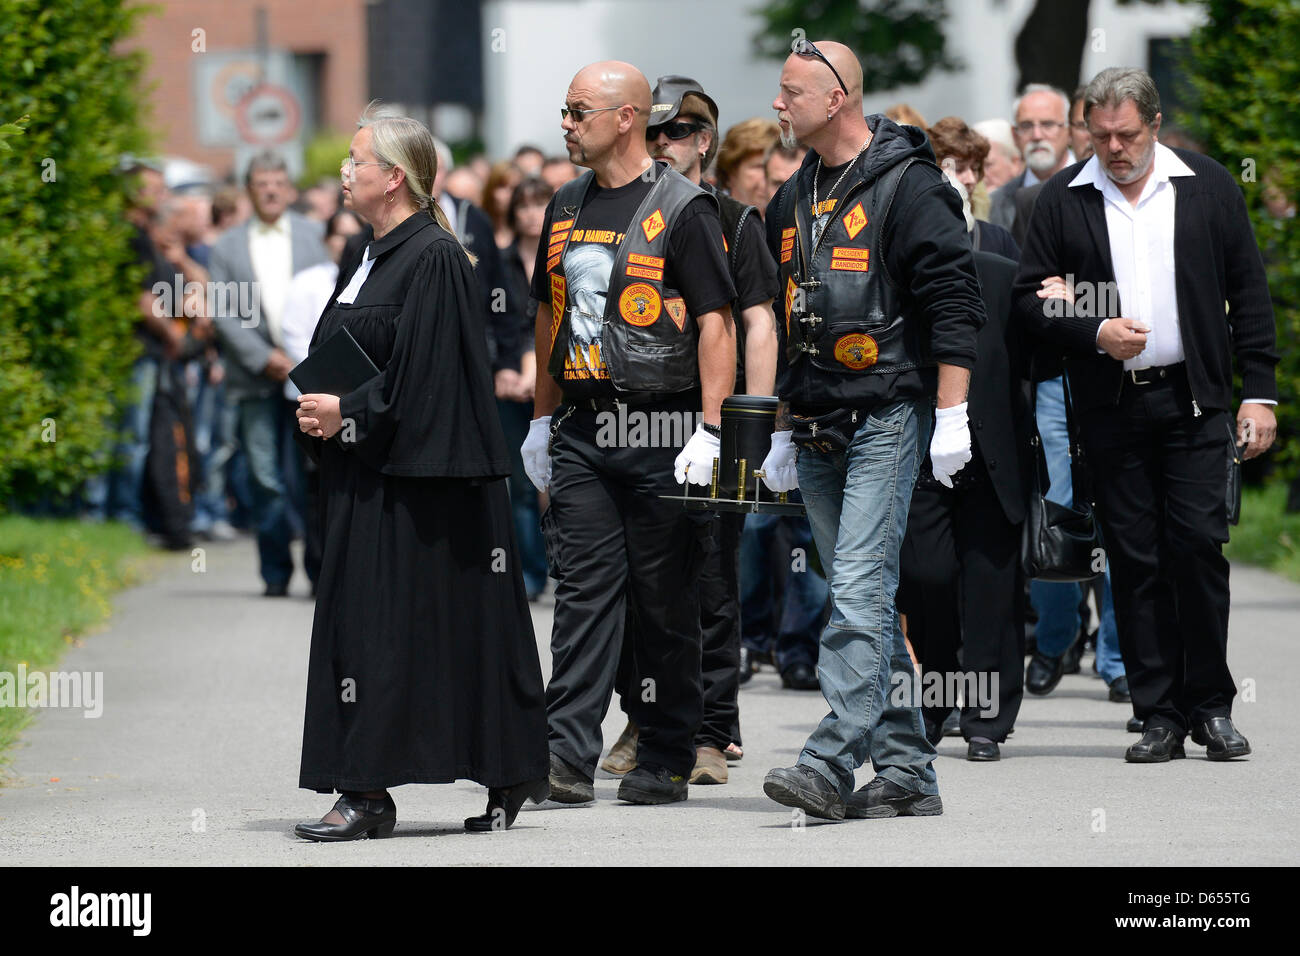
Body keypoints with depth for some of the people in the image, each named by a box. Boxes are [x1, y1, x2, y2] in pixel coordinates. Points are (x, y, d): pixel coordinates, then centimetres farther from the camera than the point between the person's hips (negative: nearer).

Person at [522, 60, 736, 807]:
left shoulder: (683, 209, -6)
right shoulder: (568, 208, 14)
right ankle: (570, 755, -8)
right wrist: (544, 418, 20)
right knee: (585, 589, -2)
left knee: (667, 602, 2)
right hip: (582, 435, 5)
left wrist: (710, 431, -17)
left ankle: (667, 761, 9)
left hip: (660, 432, -5)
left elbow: (716, 323, -10)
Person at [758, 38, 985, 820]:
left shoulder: (907, 185, -8)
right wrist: (783, 431, 25)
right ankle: (907, 770, 12)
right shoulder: (795, 201, 17)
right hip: (819, 430, 8)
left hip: (888, 418, -8)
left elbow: (954, 301, -12)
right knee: (865, 601, 8)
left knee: (860, 591, -16)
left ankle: (833, 762, -22)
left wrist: (951, 417, -16)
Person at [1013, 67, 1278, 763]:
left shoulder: (1208, 187, 5)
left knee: (1198, 546, -8)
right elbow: (1030, 295, 8)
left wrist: (1259, 392, 0)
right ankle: (1160, 716, 6)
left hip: (1194, 401, -1)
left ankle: (1210, 707, 3)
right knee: (1134, 562, 1)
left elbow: (1248, 294, 6)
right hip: (1110, 410, 1)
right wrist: (1096, 333, -9)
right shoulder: (1063, 198, 6)